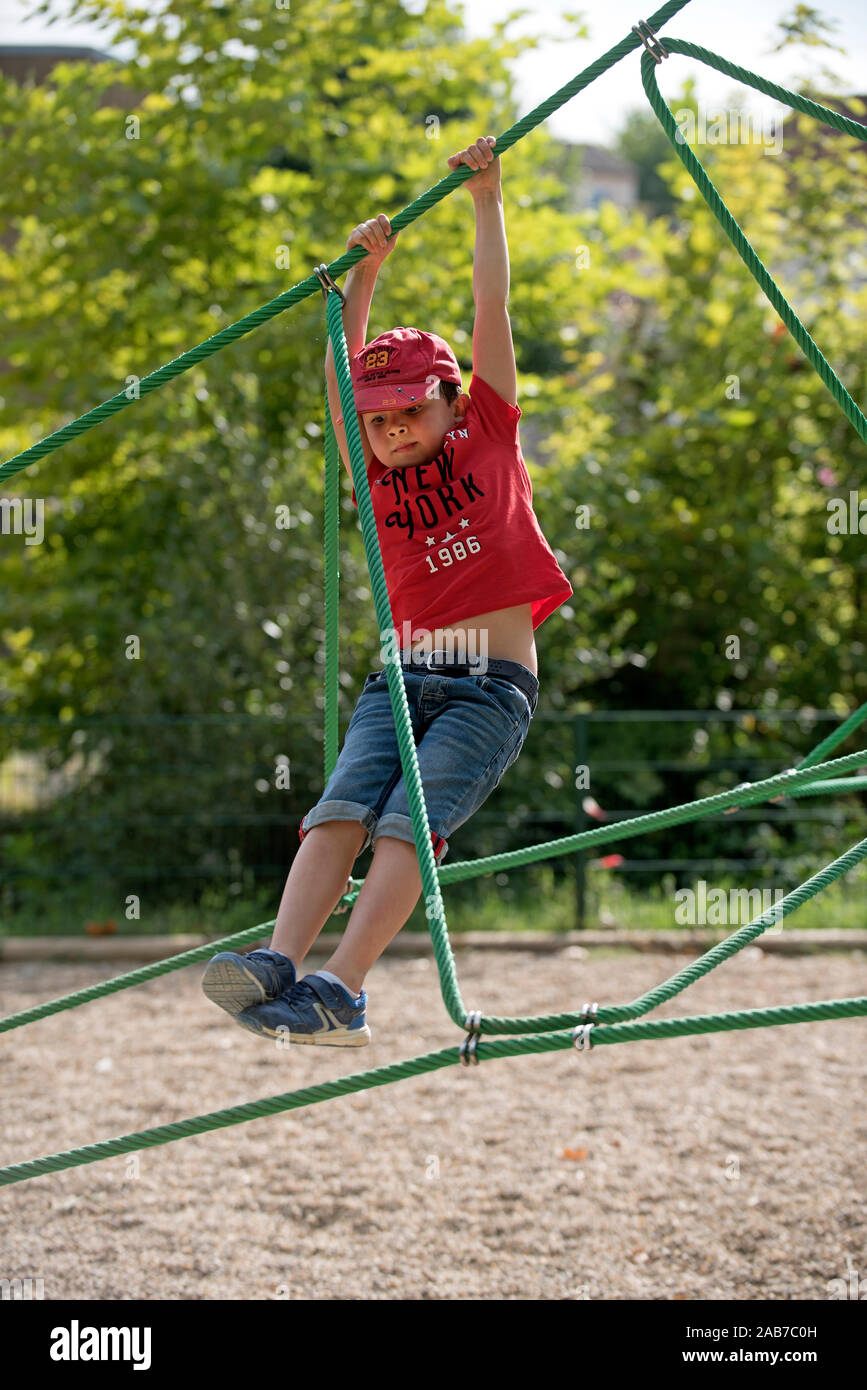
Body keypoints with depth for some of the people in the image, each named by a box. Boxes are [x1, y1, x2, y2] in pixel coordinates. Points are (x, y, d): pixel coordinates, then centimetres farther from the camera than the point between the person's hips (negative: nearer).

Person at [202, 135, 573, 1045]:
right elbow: (342, 373, 8)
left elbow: (491, 312, 8)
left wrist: (487, 202, 9)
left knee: (409, 826, -22)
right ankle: (278, 964, -35)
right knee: (339, 813, -20)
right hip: (400, 677, 3)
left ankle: (340, 990, -33)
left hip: (491, 684, -3)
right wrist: (364, 275, 4)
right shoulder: (377, 476, 17)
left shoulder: (488, 436, 10)